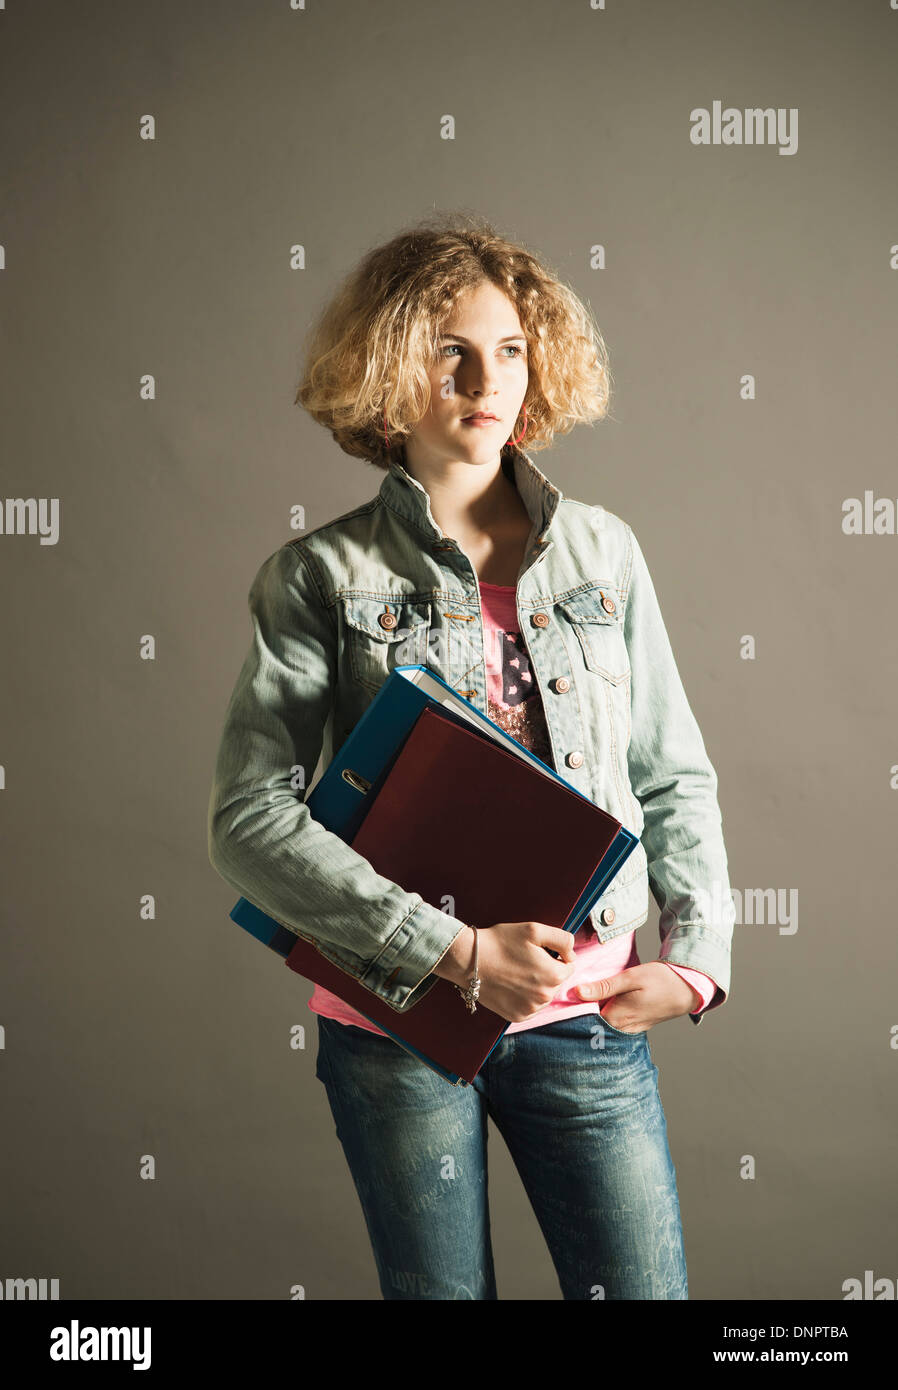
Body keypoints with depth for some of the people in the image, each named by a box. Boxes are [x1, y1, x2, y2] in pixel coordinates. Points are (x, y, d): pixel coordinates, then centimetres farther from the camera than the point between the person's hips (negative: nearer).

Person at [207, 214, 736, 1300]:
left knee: (643, 1289, 7)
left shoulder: (601, 551, 4)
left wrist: (697, 957, -3)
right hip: (398, 1020, -2)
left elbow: (676, 781, 9)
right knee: (441, 1288, 13)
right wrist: (455, 950, -19)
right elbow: (248, 819, -14)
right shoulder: (322, 578, -5)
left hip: (589, 1012, 2)